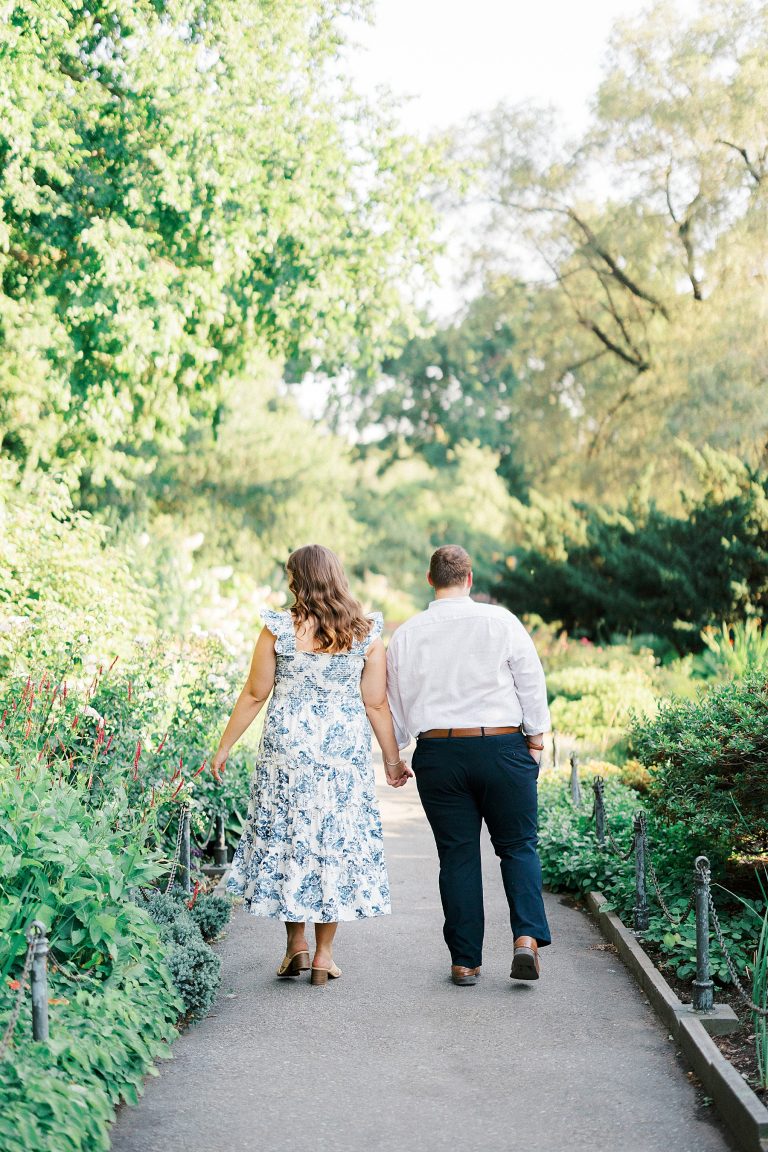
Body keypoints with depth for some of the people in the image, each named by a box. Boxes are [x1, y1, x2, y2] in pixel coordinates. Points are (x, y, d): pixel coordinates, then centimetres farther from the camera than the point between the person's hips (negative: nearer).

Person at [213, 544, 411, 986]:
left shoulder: (278, 629, -6)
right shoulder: (366, 634, -2)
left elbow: (254, 696, -1)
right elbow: (377, 704, 0)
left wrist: (225, 747, 10)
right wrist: (393, 759, 11)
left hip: (288, 748, -1)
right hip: (346, 751, 1)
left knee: (288, 837, 13)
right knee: (337, 842, 9)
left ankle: (296, 944, 14)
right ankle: (324, 955, 12)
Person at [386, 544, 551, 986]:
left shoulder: (407, 634, 4)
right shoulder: (501, 622, -3)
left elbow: (395, 702, 10)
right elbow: (532, 683, 1)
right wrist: (536, 740, 11)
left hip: (438, 751, 2)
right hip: (502, 747, -1)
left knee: (457, 855, 7)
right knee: (518, 845, 10)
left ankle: (465, 961, 9)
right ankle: (528, 936, -9)